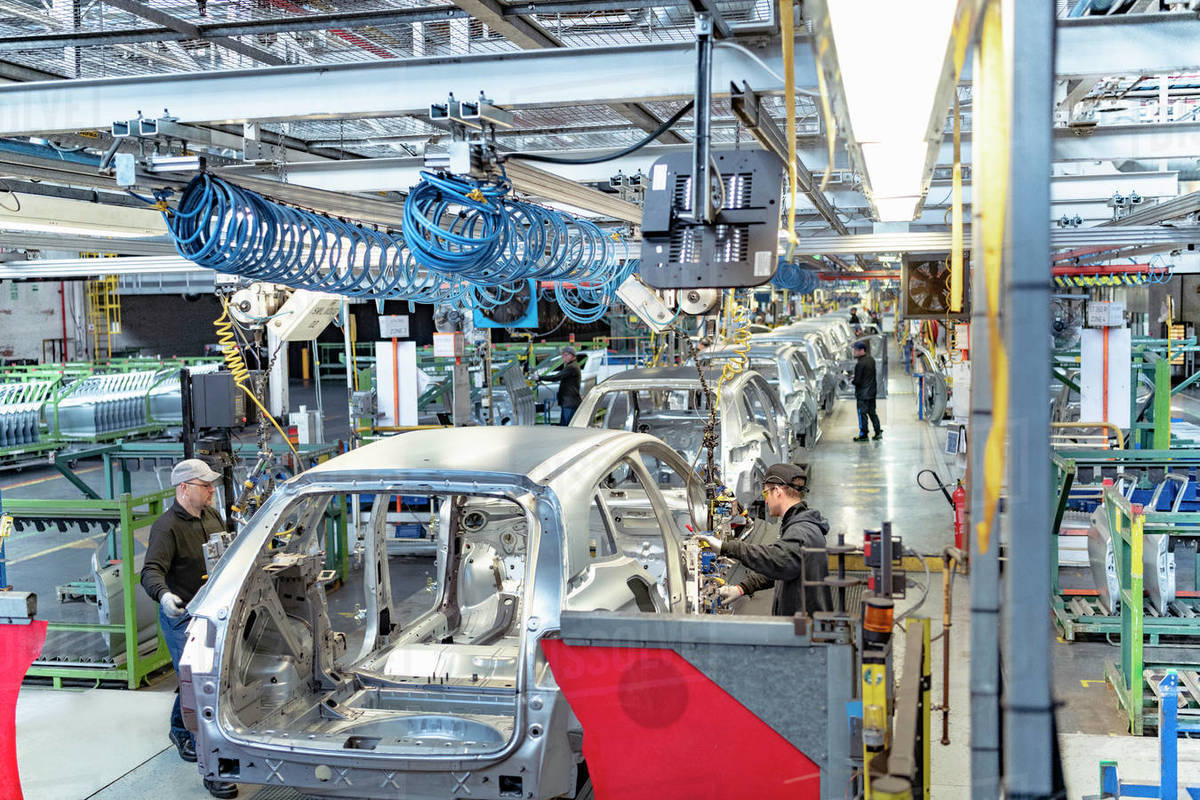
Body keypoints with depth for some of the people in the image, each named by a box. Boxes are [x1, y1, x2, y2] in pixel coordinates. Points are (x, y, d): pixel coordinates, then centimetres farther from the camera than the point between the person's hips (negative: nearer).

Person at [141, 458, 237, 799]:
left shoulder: (210, 515, 7)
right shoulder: (167, 527, -18)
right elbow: (151, 570, -30)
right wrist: (163, 595, -48)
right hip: (181, 616, -8)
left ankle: (180, 731, 50)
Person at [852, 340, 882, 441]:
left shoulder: (860, 363, -20)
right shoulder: (871, 360, 6)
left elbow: (857, 380, -21)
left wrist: (852, 381, 1)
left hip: (862, 393, -8)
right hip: (872, 391, 8)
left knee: (862, 413, 0)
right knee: (872, 412, 17)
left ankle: (863, 435, 4)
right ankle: (878, 432, 17)